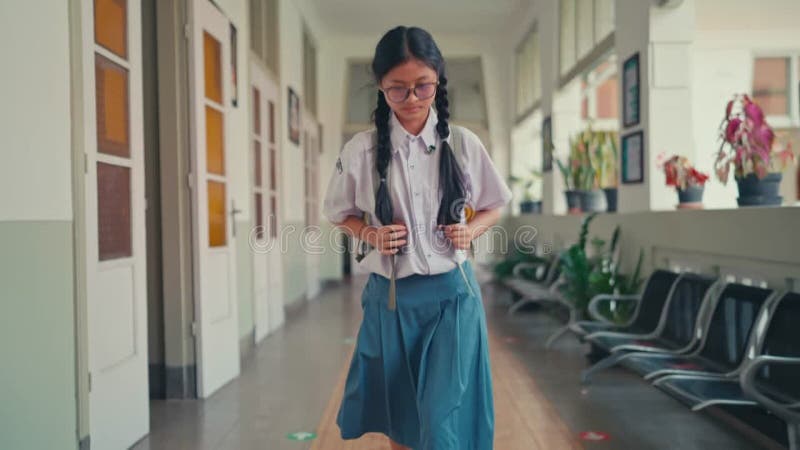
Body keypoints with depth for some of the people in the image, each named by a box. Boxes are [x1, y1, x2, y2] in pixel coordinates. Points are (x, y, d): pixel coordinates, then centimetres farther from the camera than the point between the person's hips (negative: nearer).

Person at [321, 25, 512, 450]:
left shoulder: (463, 144, -3)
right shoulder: (361, 150, -5)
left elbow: (493, 205, 11)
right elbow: (341, 213, 9)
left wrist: (470, 230, -9)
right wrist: (370, 235, -11)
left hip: (451, 292, 0)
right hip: (390, 295, 1)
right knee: (399, 414, 15)